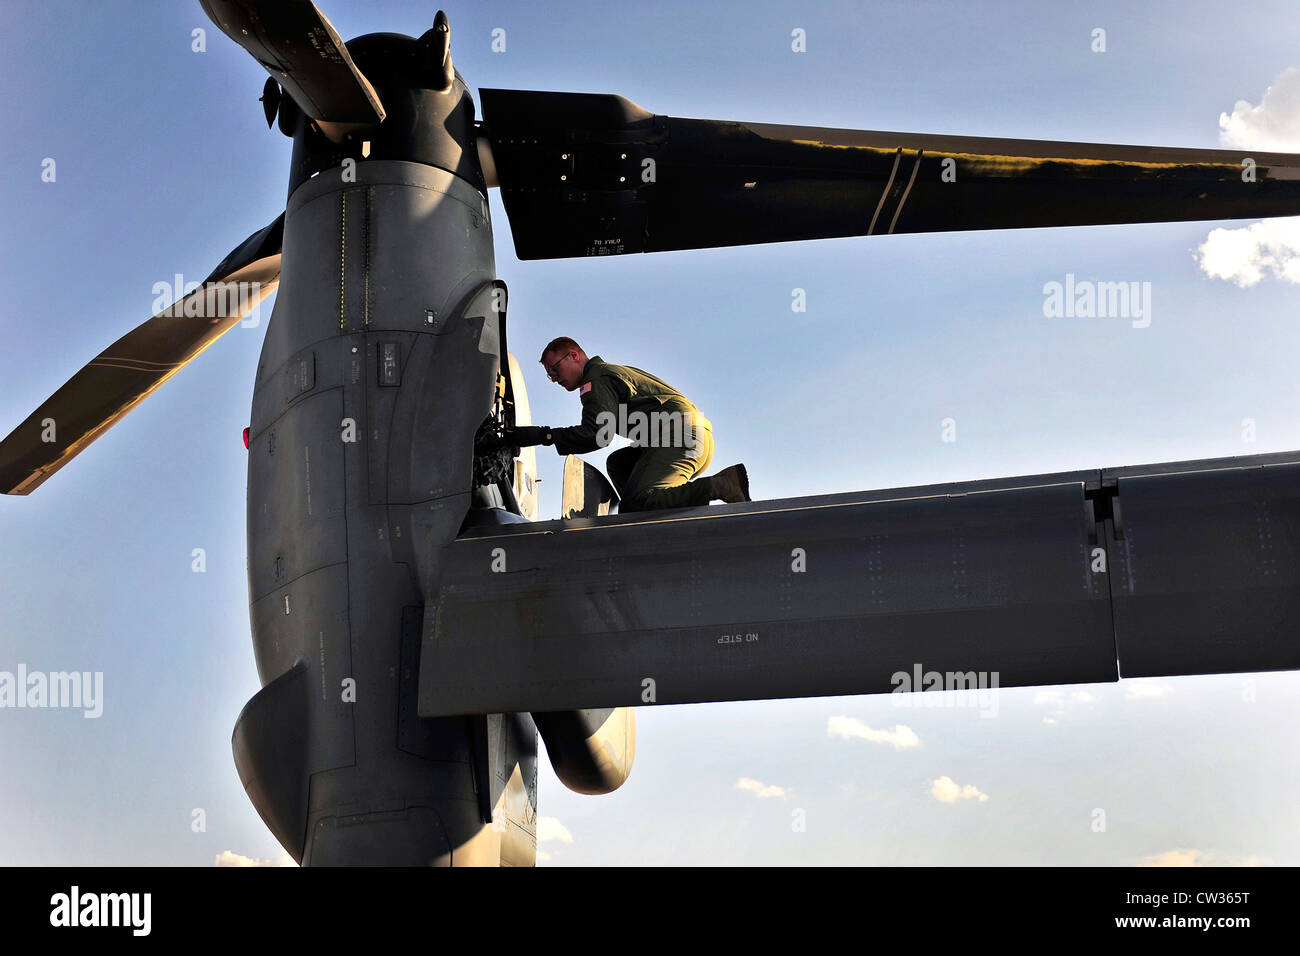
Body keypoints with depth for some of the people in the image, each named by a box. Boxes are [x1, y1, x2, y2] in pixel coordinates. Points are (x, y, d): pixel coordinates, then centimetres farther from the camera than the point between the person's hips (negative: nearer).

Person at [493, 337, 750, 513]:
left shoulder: (596, 379, -1)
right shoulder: (611, 372, 31)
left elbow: (597, 434, -16)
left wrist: (543, 435, -14)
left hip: (681, 438, -10)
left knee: (633, 506, -20)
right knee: (617, 463, 22)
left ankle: (721, 485, -25)